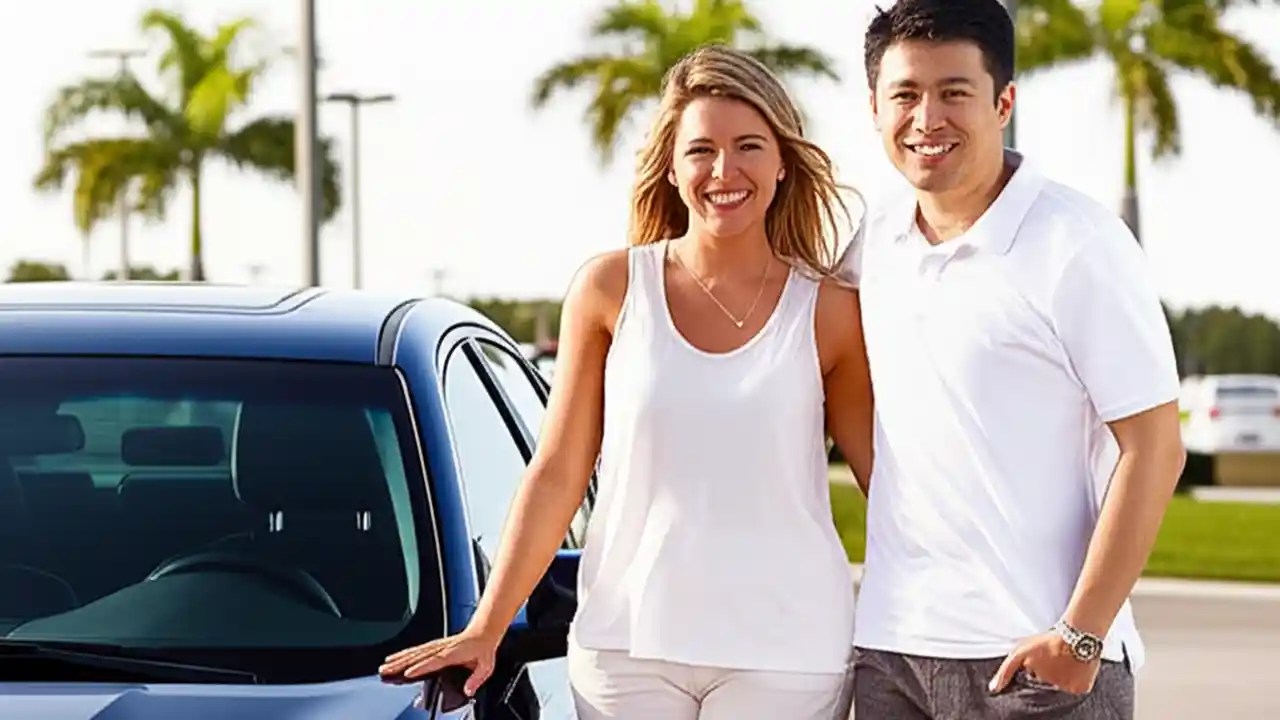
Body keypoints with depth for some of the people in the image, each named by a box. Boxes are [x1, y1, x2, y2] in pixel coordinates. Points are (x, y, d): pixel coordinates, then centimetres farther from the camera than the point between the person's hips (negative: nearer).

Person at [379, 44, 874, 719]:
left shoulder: (828, 312, 0)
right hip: (627, 642, 1)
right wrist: (484, 631, 1)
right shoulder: (610, 289, 1)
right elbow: (556, 475, 4)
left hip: (783, 654, 0)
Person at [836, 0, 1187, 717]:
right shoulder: (873, 244, 8)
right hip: (888, 648, 6)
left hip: (1036, 657, -5)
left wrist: (1080, 633, -15)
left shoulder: (1079, 245, -8)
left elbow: (1153, 450, -10)